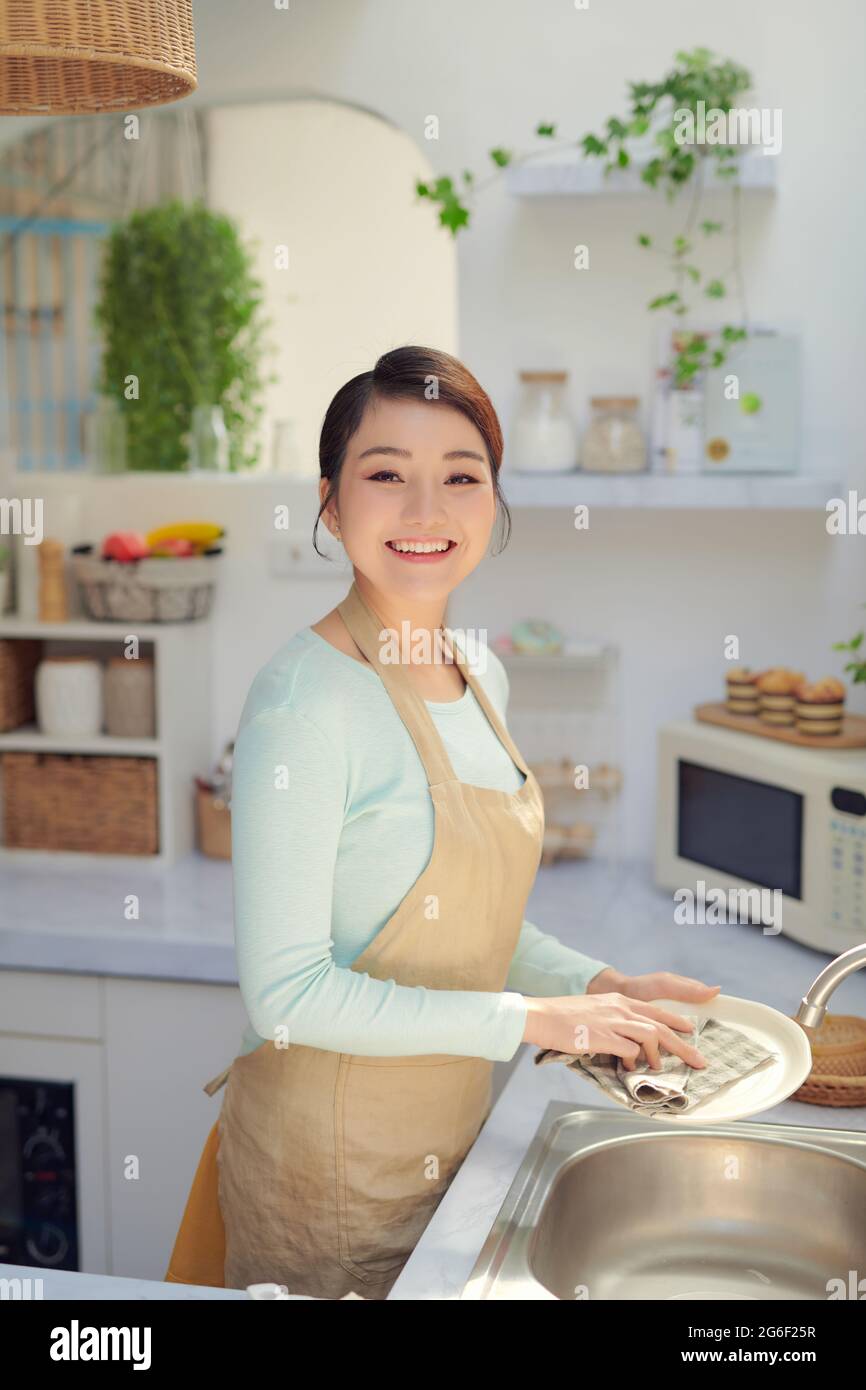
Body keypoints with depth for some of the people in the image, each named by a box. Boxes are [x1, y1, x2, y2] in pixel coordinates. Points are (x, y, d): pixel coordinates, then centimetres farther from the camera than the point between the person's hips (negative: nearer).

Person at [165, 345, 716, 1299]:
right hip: (333, 1153, -7)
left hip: (457, 1133, 7)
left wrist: (602, 987, -3)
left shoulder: (480, 677, 2)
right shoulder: (304, 698, -22)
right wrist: (533, 1020, -21)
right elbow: (286, 994, -24)